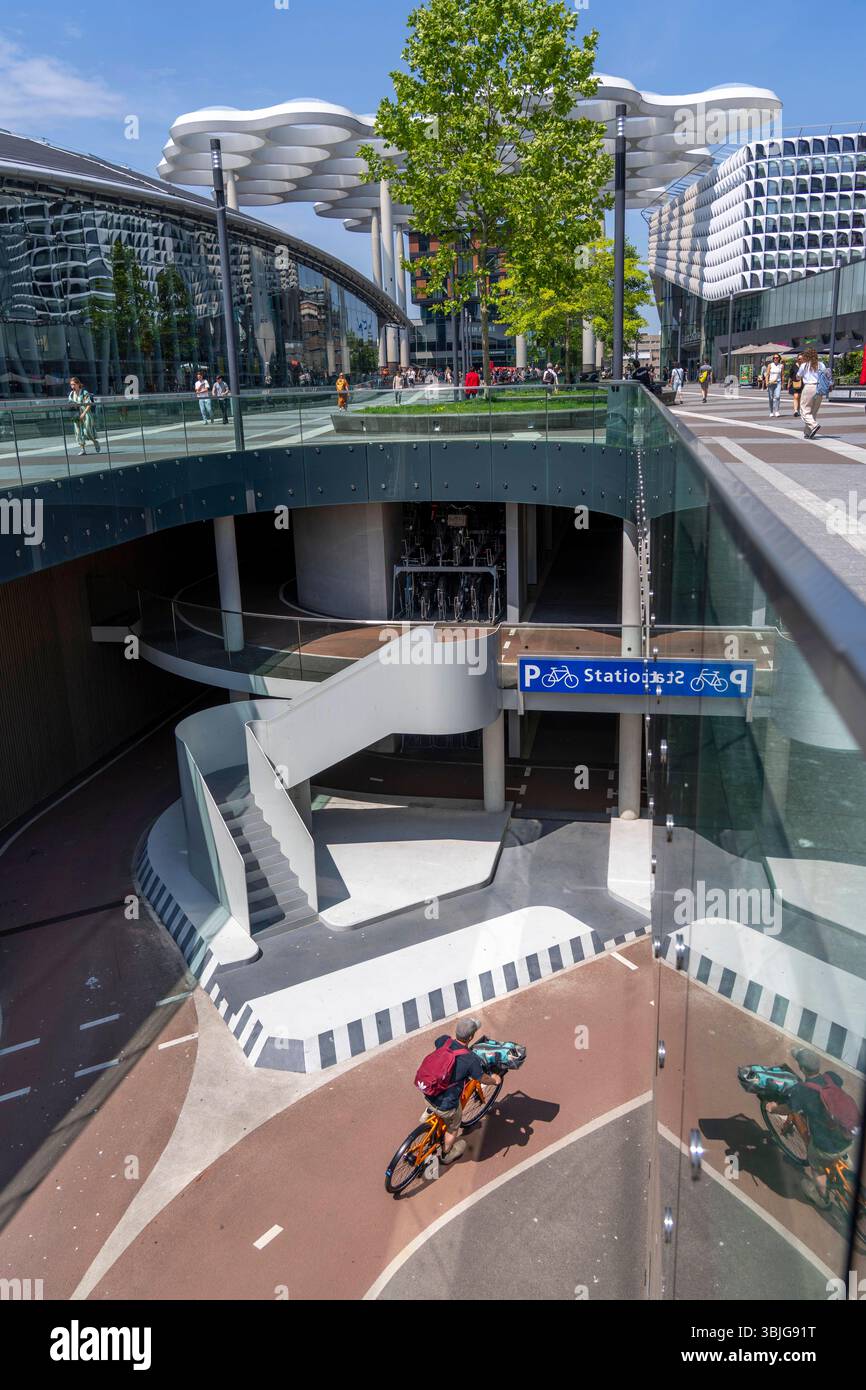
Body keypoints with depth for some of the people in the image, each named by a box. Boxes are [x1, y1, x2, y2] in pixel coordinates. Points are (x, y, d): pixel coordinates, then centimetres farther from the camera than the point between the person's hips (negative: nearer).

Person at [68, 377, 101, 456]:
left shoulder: (85, 393, -8)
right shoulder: (71, 394, 8)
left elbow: (89, 405, -13)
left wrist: (83, 414, -20)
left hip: (86, 414, -5)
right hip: (77, 415, 5)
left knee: (87, 431, -11)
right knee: (79, 431, -2)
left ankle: (95, 442, 19)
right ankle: (82, 449, 0)